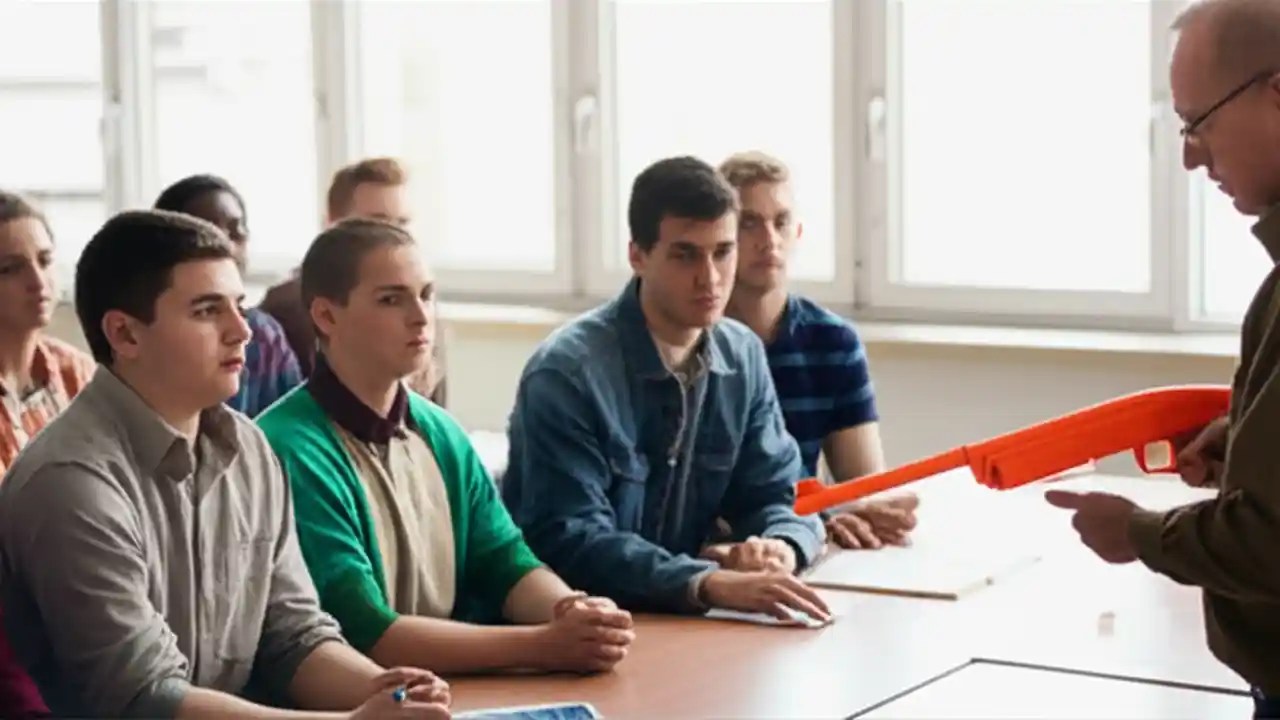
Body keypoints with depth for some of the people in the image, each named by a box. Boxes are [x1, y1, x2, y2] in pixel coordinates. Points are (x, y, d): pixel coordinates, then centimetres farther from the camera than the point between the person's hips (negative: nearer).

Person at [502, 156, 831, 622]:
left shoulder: (744, 357, 3)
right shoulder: (568, 373, -16)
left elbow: (776, 492, 9)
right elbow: (571, 540, -23)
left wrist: (781, 549, -15)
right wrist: (710, 583, -35)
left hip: (674, 619, 6)